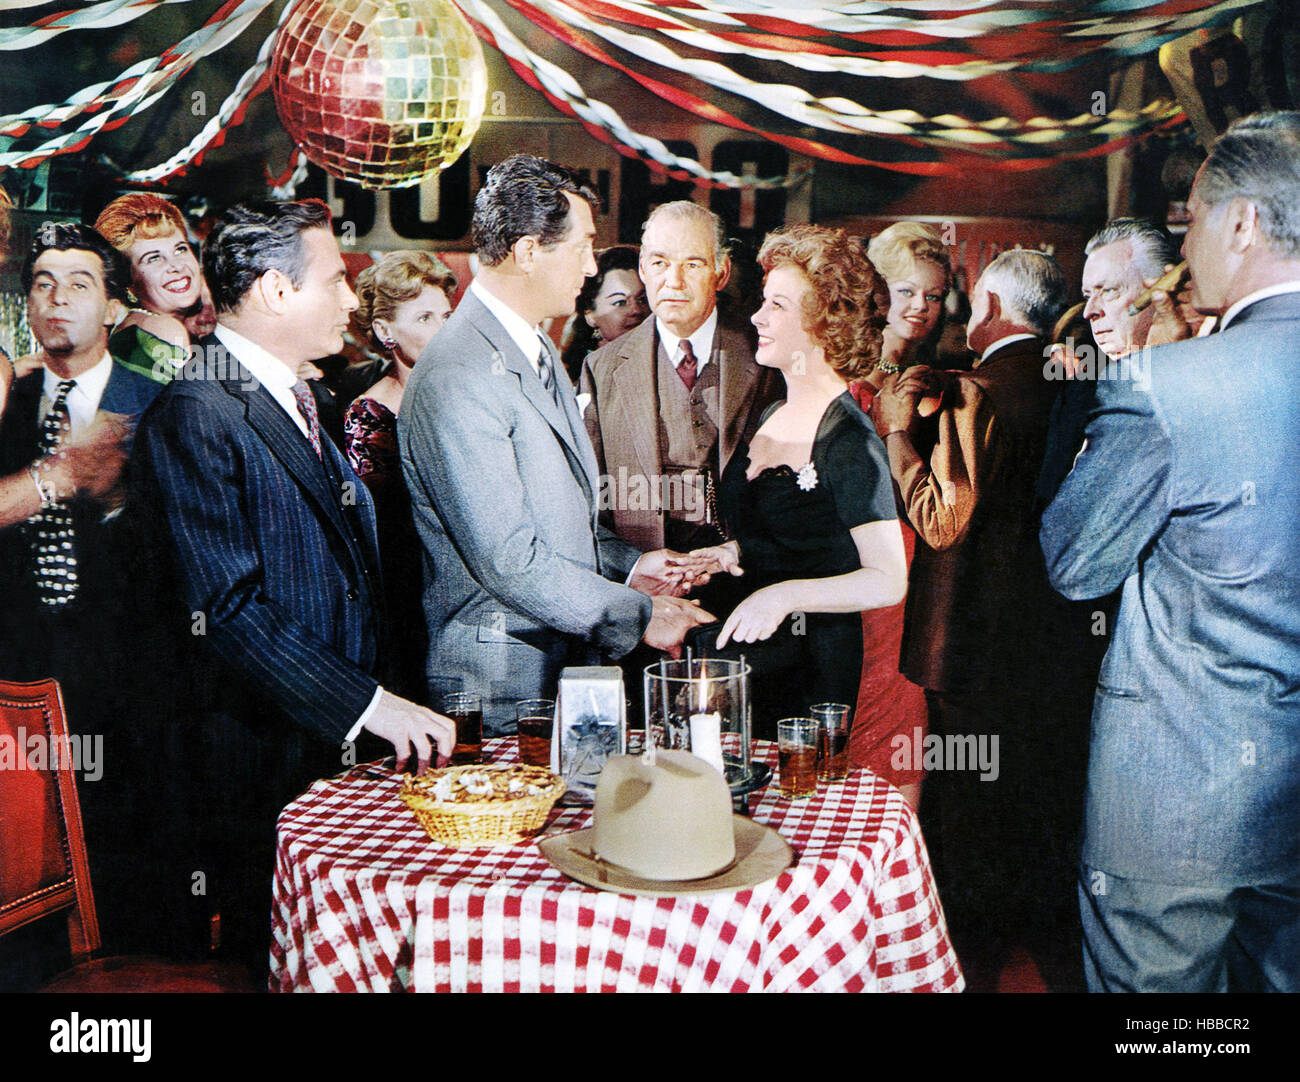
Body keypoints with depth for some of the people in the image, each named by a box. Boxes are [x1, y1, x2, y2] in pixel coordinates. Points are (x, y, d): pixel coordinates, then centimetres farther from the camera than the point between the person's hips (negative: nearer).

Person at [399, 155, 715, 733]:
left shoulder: (536, 350, 13)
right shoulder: (455, 379, -20)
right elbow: (510, 561, -23)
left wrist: (627, 565, 6)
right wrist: (639, 615, -15)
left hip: (566, 666, 9)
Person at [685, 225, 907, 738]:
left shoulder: (849, 441, -15)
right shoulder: (771, 416, 9)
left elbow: (889, 581, -21)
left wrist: (785, 595, -30)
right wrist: (732, 554, 4)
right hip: (731, 657, 7)